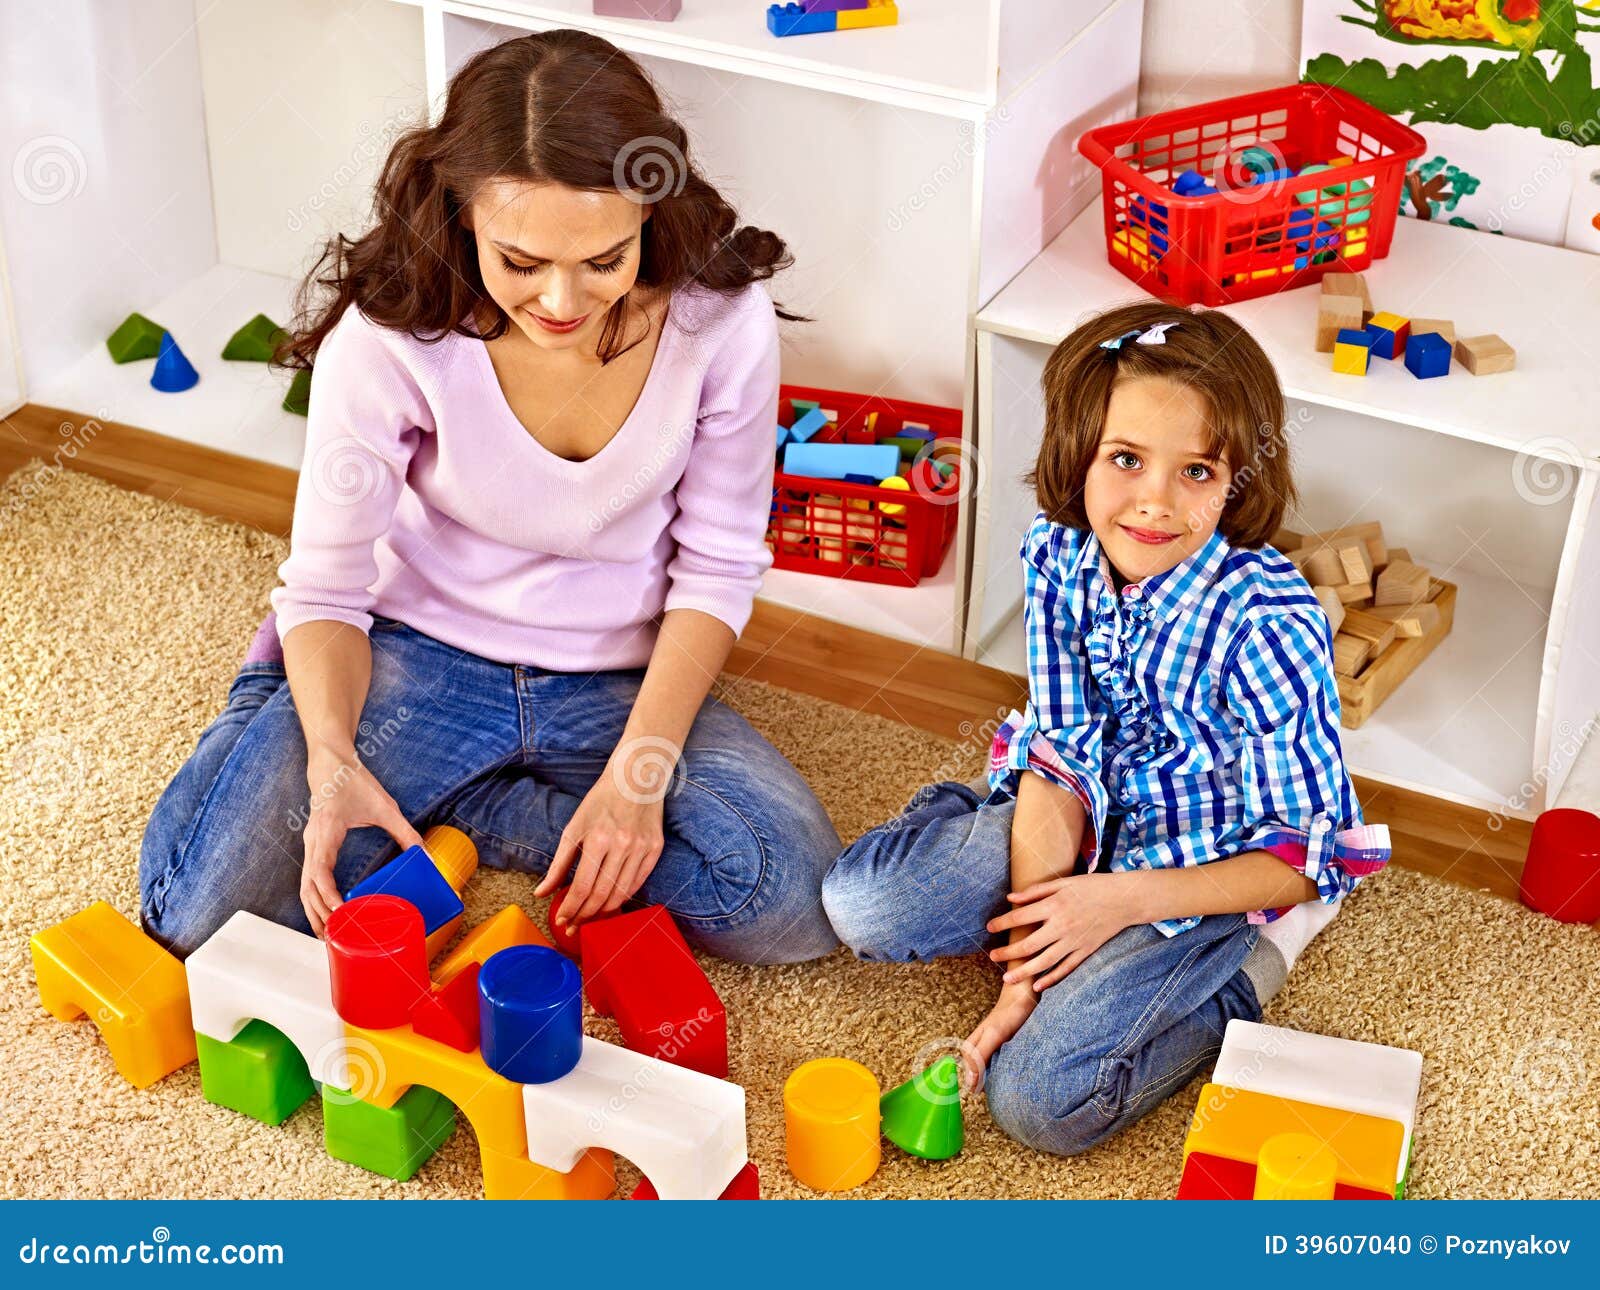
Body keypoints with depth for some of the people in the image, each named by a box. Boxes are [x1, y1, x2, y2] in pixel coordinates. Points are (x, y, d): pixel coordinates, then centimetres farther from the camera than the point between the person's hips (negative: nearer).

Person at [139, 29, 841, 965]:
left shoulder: (723, 320, -19)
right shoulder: (389, 337, -21)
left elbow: (716, 568, -8)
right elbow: (327, 588, -12)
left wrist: (636, 772, -20)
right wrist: (333, 763, -32)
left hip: (618, 683, 2)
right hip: (417, 656, -2)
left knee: (793, 907, -22)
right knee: (204, 908, -22)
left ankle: (454, 807, -3)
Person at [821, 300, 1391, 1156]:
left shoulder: (1265, 622, -29)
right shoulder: (1057, 554, -15)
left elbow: (1316, 855, -20)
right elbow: (1061, 761, -12)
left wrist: (1123, 902, -22)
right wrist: (1028, 966, -19)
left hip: (1214, 874, -5)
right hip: (1085, 831, 5)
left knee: (1040, 1100, -16)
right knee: (859, 903, -8)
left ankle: (1230, 986, 6)